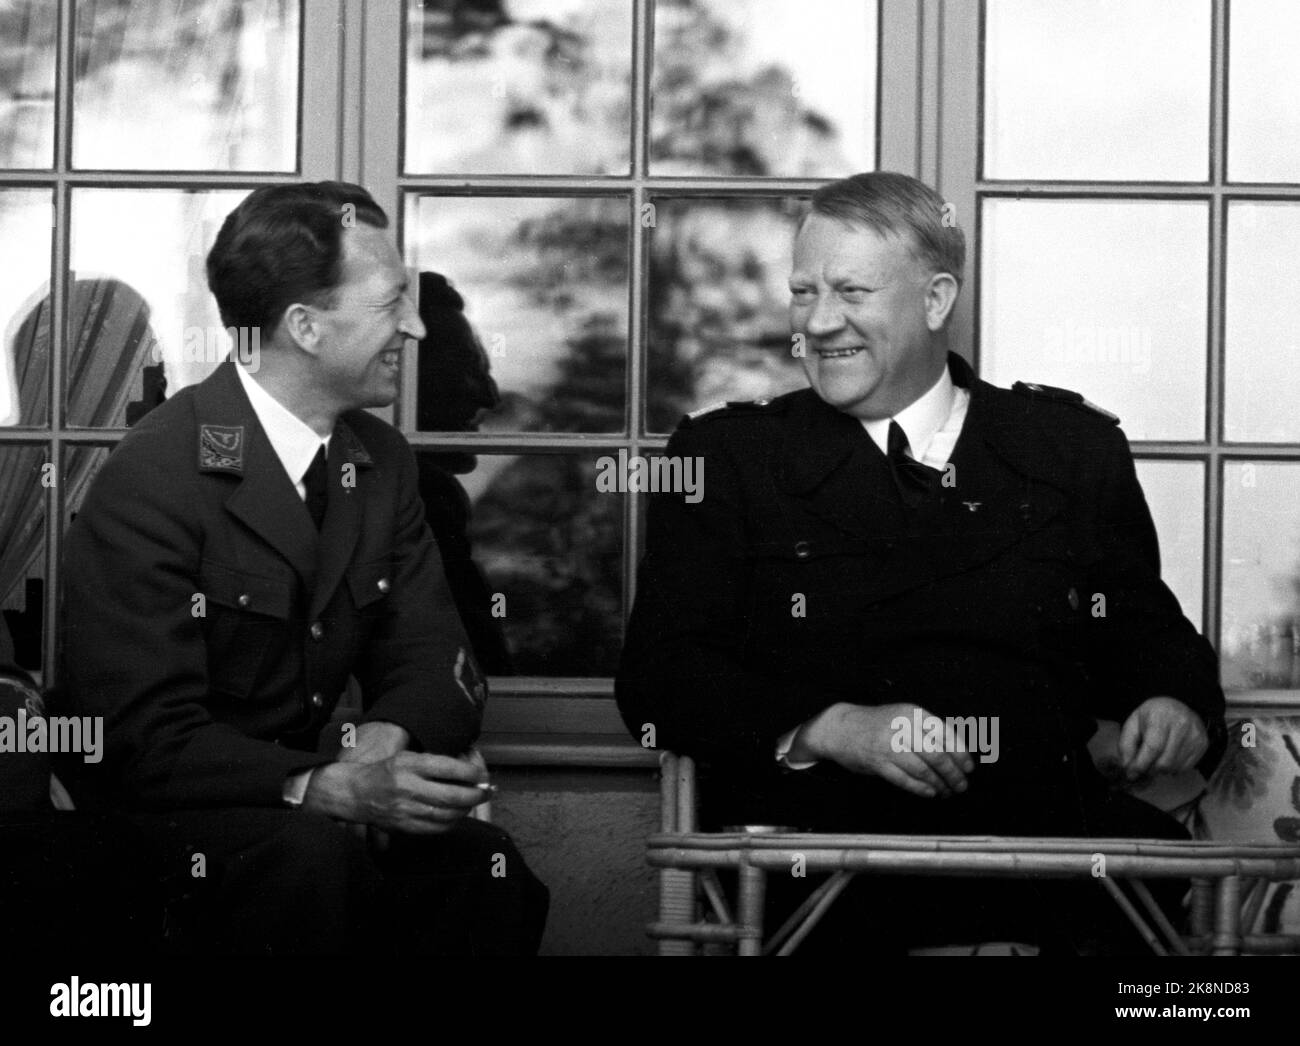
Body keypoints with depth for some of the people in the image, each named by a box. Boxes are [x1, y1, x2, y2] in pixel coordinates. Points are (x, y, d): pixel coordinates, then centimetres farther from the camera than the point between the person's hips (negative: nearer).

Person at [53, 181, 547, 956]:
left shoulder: (382, 463, 8)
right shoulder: (153, 479, -16)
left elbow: (433, 661, 8)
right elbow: (150, 738, -20)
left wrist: (386, 735, -17)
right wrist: (332, 788, -34)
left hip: (302, 795, 6)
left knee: (483, 866, -23)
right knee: (311, 853, -35)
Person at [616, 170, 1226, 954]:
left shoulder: (1071, 447, 18)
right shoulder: (727, 456, 12)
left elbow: (1146, 634, 21)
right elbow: (657, 676, 4)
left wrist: (1177, 707, -4)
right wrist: (831, 729, -13)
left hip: (1042, 829, 2)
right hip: (815, 828, -1)